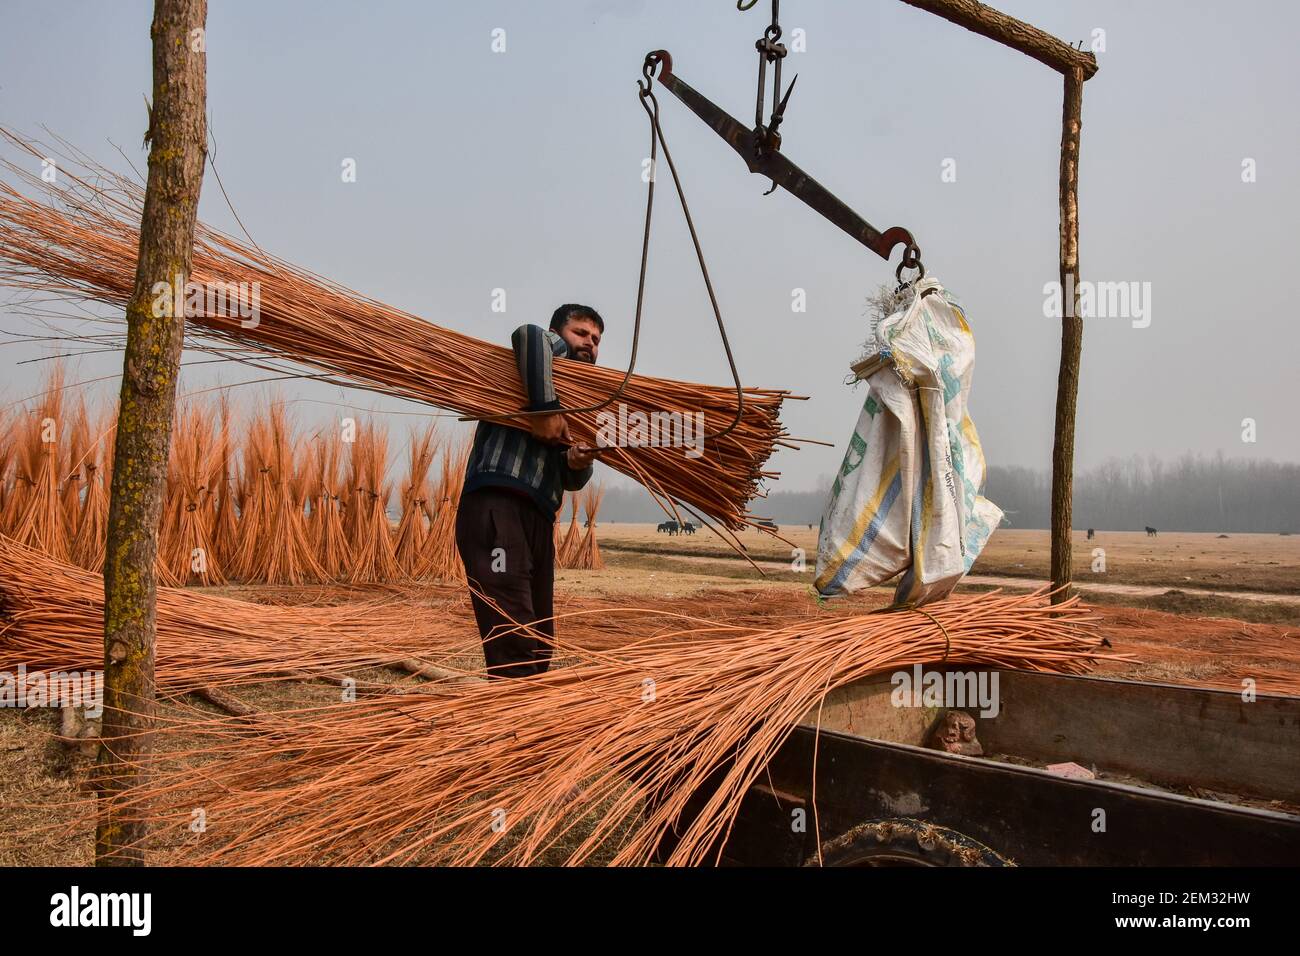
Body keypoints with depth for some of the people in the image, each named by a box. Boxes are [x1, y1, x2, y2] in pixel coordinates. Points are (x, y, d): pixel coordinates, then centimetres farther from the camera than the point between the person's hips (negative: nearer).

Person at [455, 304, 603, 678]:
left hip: (538, 521, 9)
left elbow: (571, 480, 17)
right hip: (495, 509, -9)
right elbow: (529, 335, -19)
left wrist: (578, 463, -6)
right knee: (514, 646, -17)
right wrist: (546, 409, -21)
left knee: (539, 647, 9)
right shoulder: (552, 350, 7)